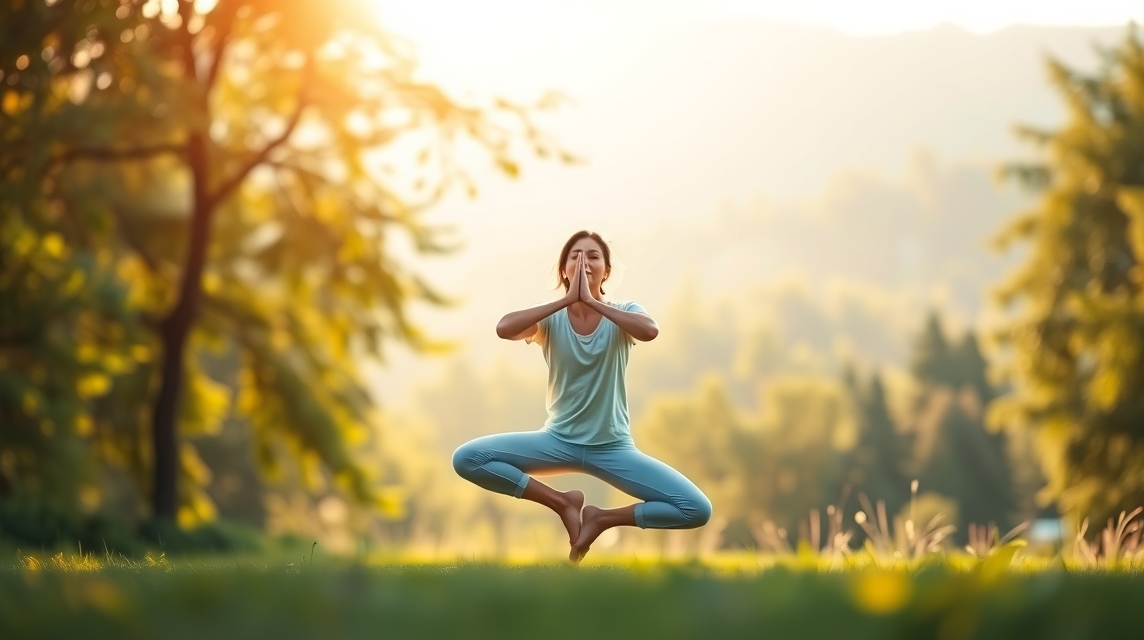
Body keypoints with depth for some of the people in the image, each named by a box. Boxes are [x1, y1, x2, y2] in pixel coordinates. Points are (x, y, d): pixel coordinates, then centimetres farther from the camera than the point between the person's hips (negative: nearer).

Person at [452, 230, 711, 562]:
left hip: (612, 446, -1)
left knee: (698, 510, -19)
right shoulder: (551, 318, -6)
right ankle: (561, 502, -4)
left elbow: (650, 331, -32)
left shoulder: (623, 314, -7)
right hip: (558, 441, 1)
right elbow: (504, 329, -28)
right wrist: (567, 299, -29)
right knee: (466, 459, -19)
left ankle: (603, 518, 2)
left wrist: (591, 300, -31)